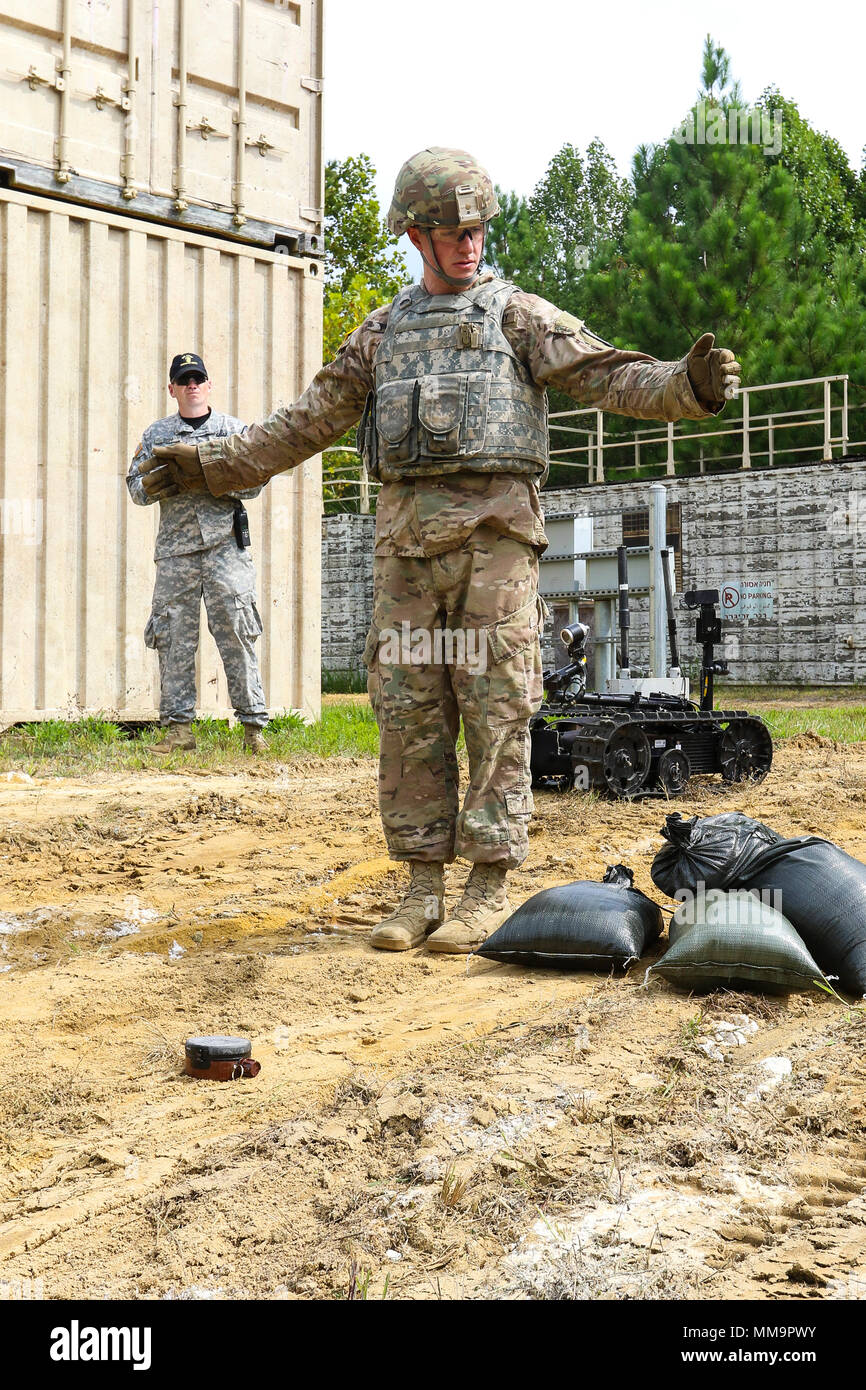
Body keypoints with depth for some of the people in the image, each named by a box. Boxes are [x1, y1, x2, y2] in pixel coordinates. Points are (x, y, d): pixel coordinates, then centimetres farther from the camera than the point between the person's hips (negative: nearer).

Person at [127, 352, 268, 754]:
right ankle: (179, 728, 5)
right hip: (175, 548, 2)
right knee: (174, 637, 0)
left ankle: (253, 724, -3)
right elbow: (136, 487, 13)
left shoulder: (232, 428, 13)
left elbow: (256, 478, 6)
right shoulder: (156, 434, 15)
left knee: (237, 634, -6)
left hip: (225, 545, -2)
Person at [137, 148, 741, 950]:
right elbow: (309, 423, 21)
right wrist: (209, 466, 17)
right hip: (407, 542, 4)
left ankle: (490, 893, 3)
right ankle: (422, 891, 11)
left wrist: (687, 386, -22)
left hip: (494, 536, -4)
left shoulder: (518, 316, 8)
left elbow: (608, 376, -4)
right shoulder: (383, 333, 19)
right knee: (408, 718, 3)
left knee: (495, 715, -4)